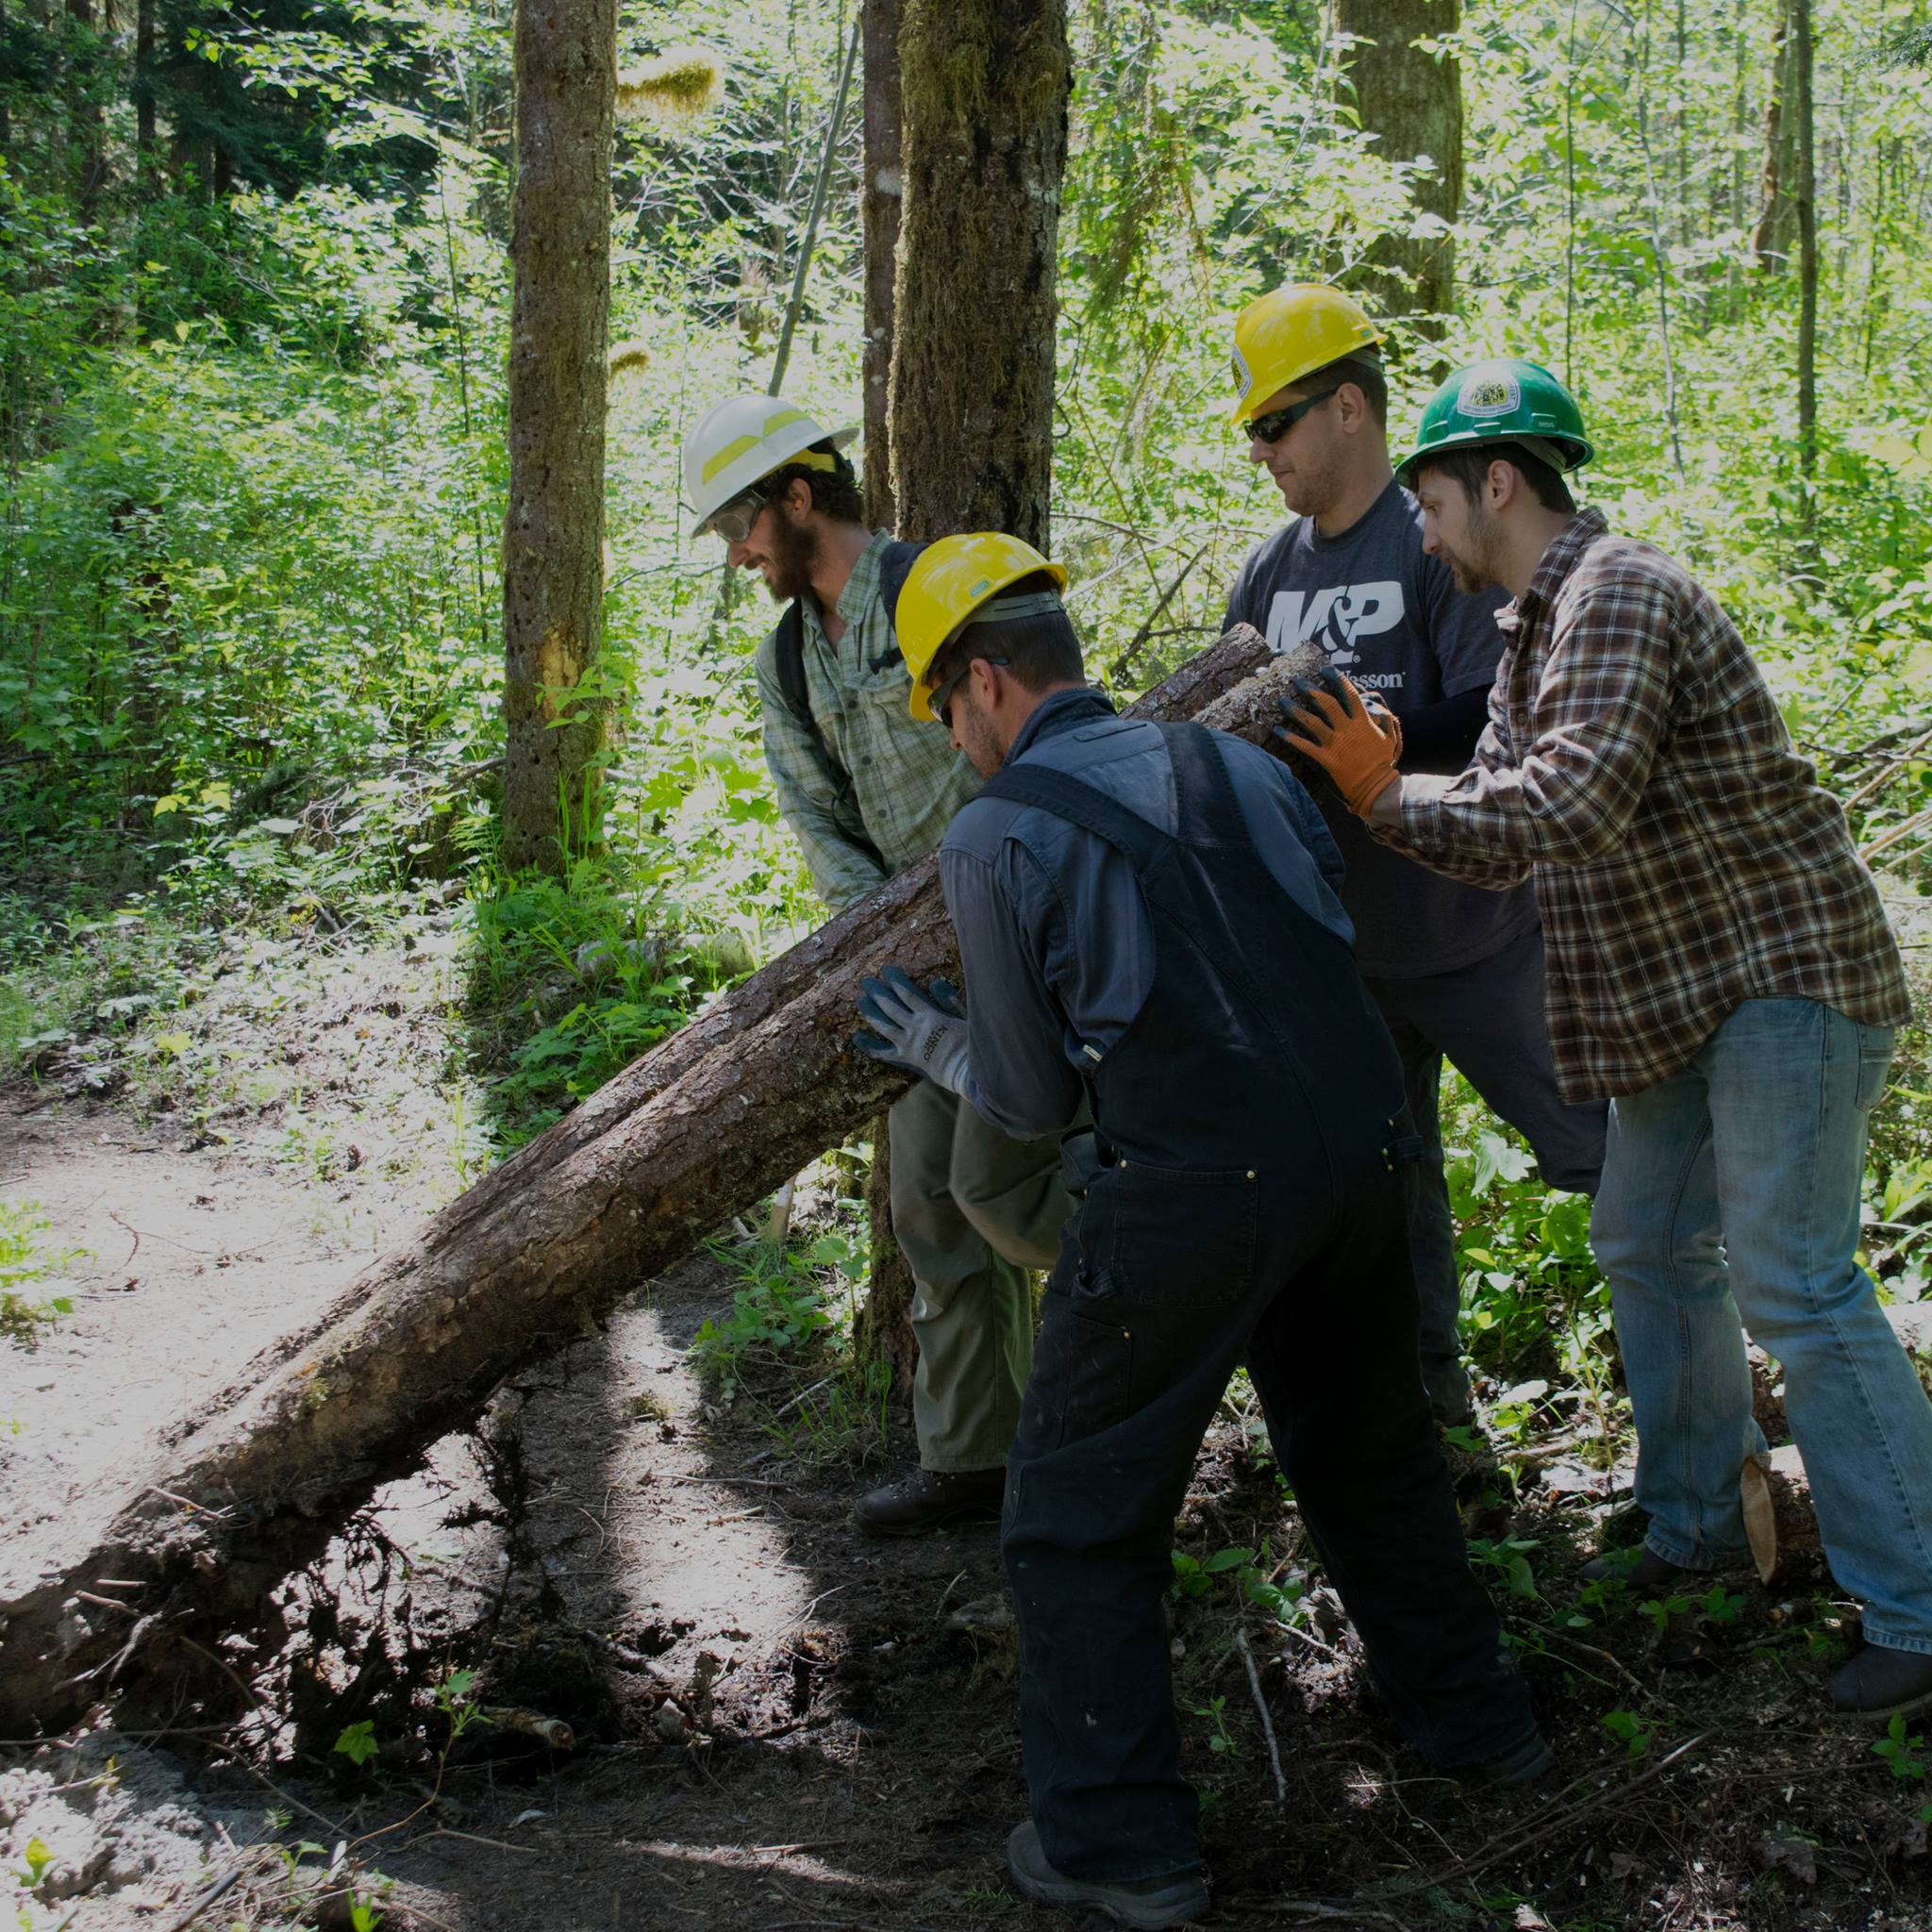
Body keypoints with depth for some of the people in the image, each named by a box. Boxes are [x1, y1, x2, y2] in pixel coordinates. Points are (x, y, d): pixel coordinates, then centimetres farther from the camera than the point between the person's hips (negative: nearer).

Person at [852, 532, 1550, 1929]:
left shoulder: (992, 840, -2)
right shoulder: (1234, 761, 13)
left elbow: (1032, 1102, 3)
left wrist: (926, 1038, 22)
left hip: (1193, 1193, -6)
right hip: (1362, 1149, 6)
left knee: (1081, 1515, 9)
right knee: (1368, 1451, 27)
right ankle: (1474, 1718, 40)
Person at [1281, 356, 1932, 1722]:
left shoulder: (1617, 596, -19)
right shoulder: (1538, 628, 14)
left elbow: (1574, 805, -31)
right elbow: (1508, 842, 10)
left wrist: (1388, 793, -22)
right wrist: (1384, 793, -5)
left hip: (1787, 967, -10)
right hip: (1688, 988, 11)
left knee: (1790, 1280, -12)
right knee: (1648, 1249, 15)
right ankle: (1698, 1528, 28)